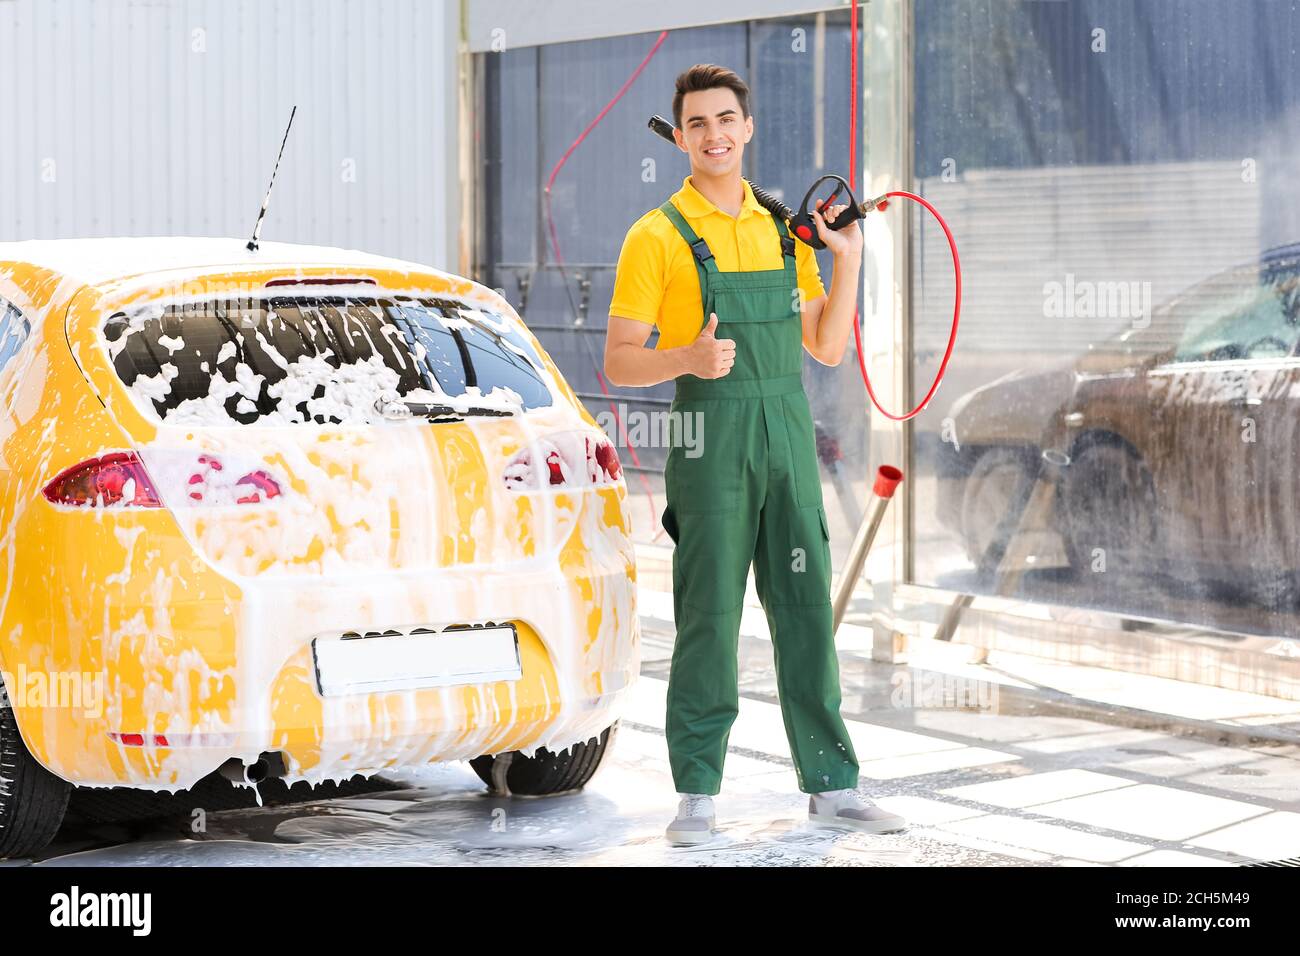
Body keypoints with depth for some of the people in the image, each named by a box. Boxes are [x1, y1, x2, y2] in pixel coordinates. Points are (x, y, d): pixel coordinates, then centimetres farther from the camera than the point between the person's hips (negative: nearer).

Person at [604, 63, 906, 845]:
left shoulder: (783, 228, 14)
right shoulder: (658, 236, -2)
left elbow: (828, 348, 14)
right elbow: (619, 363, -6)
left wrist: (848, 260, 3)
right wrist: (688, 359, -24)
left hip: (789, 447, 5)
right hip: (710, 445, -4)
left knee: (807, 613, 6)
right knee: (709, 619, -3)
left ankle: (832, 786, 12)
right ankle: (698, 794, 4)